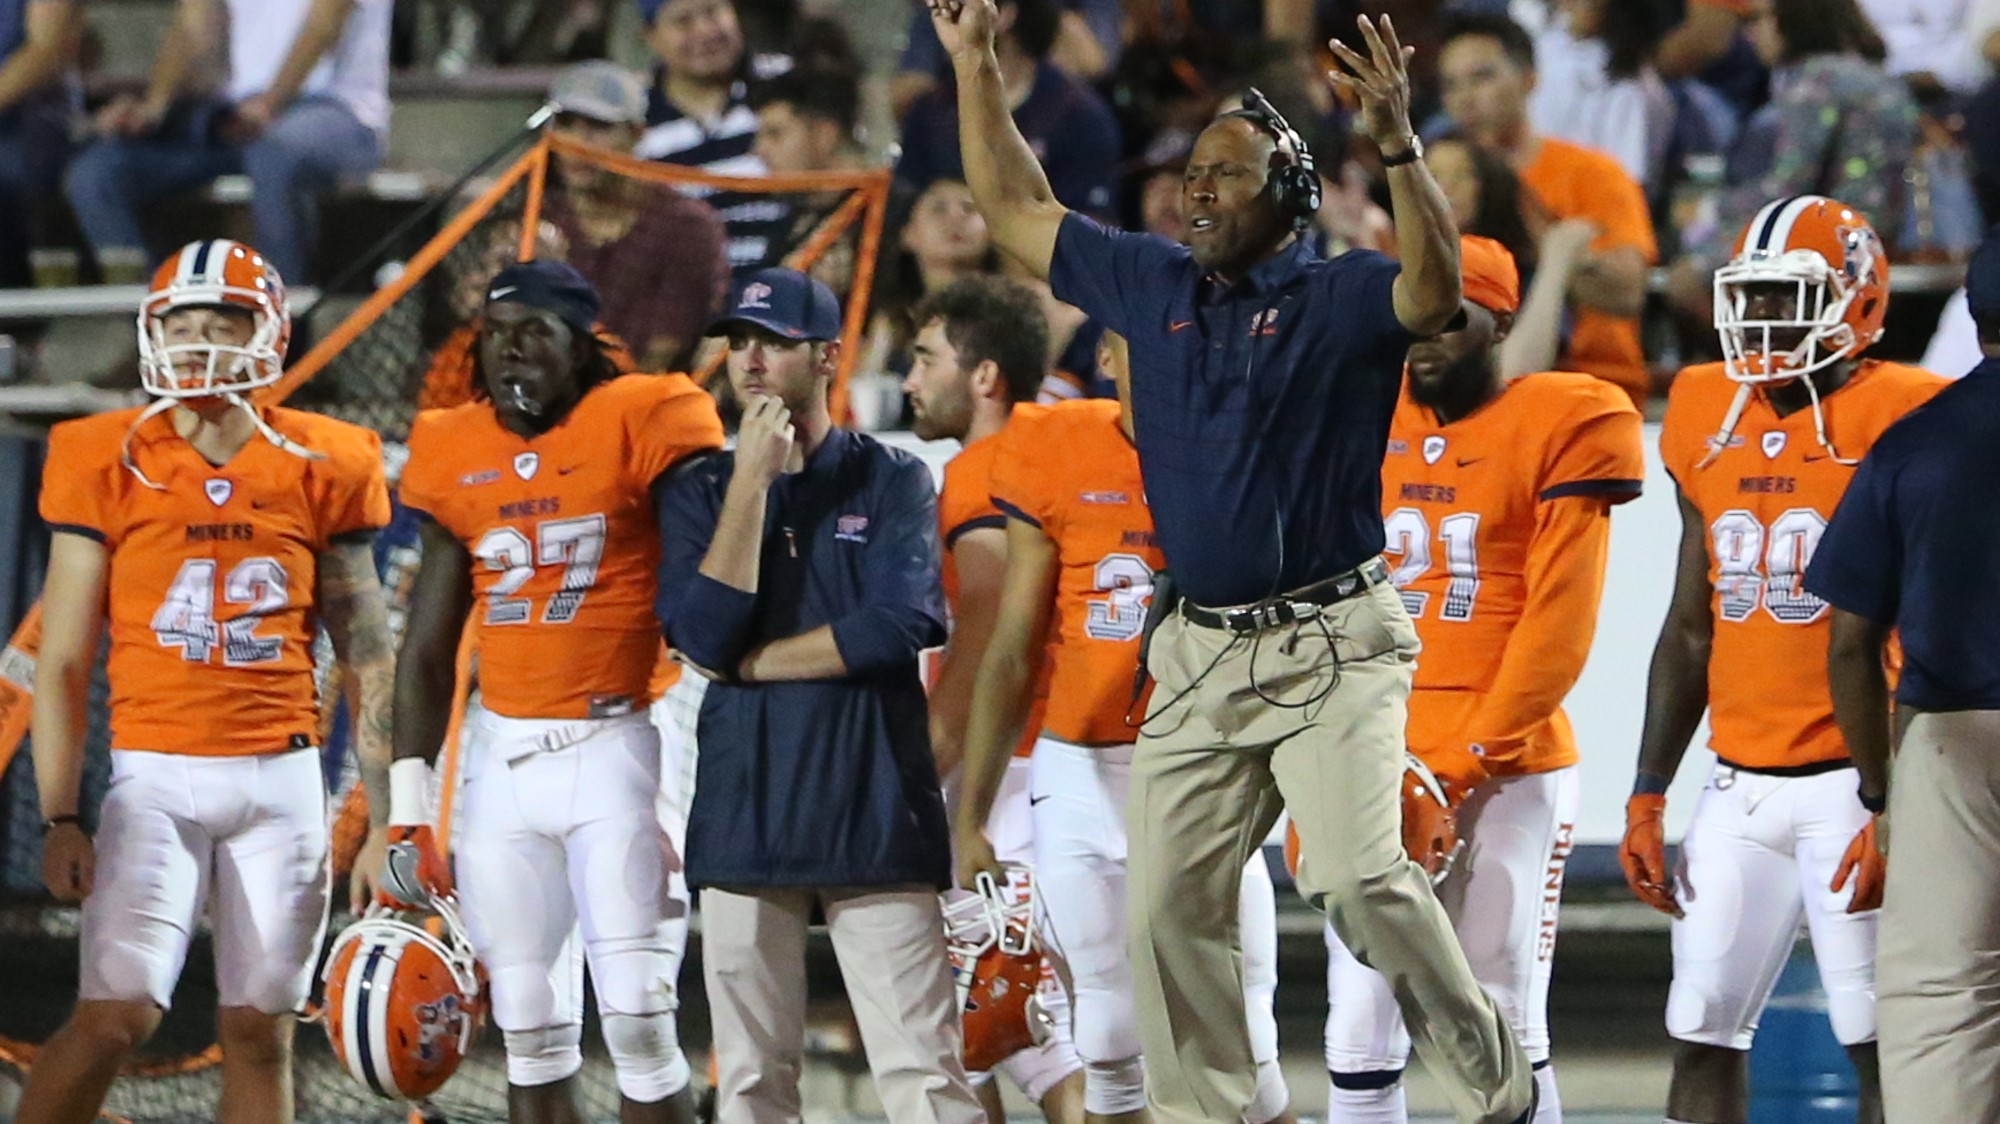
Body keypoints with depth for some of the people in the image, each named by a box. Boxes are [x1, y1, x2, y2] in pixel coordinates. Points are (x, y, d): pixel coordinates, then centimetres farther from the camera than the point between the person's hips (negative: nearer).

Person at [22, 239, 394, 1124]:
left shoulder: (320, 469, 4)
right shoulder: (107, 464, -1)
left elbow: (368, 660, 9)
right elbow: (63, 661, 1)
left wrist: (385, 822, 5)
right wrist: (59, 818, -6)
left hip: (282, 782, 2)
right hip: (156, 777, -2)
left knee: (260, 1030, 4)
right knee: (117, 1015, -15)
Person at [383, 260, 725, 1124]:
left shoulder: (641, 426, -7)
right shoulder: (455, 454, 9)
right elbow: (427, 649, 15)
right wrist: (407, 811, 12)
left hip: (616, 750, -5)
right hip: (504, 755, 5)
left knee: (637, 1020, -10)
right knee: (531, 1029, 6)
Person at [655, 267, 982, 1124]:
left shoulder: (893, 483, 6)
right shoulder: (700, 494, 12)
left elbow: (899, 626, -10)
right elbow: (703, 635, -4)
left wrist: (750, 662, -4)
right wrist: (751, 481, -6)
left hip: (872, 805, -3)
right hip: (745, 804, 3)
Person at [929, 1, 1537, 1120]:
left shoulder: (1340, 297, -5)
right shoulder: (1153, 285, 12)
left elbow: (1435, 291, -26)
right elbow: (1018, 210, 21)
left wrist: (1399, 144, -39)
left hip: (1331, 646, -6)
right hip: (1201, 653, 6)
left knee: (1361, 879, -20)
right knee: (1169, 903, 4)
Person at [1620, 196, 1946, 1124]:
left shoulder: (1901, 422, -8)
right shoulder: (1709, 420, 10)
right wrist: (1647, 799, 14)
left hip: (1855, 782, -6)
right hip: (1742, 786, 6)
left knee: (1880, 1045, -6)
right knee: (1701, 1038, 4)